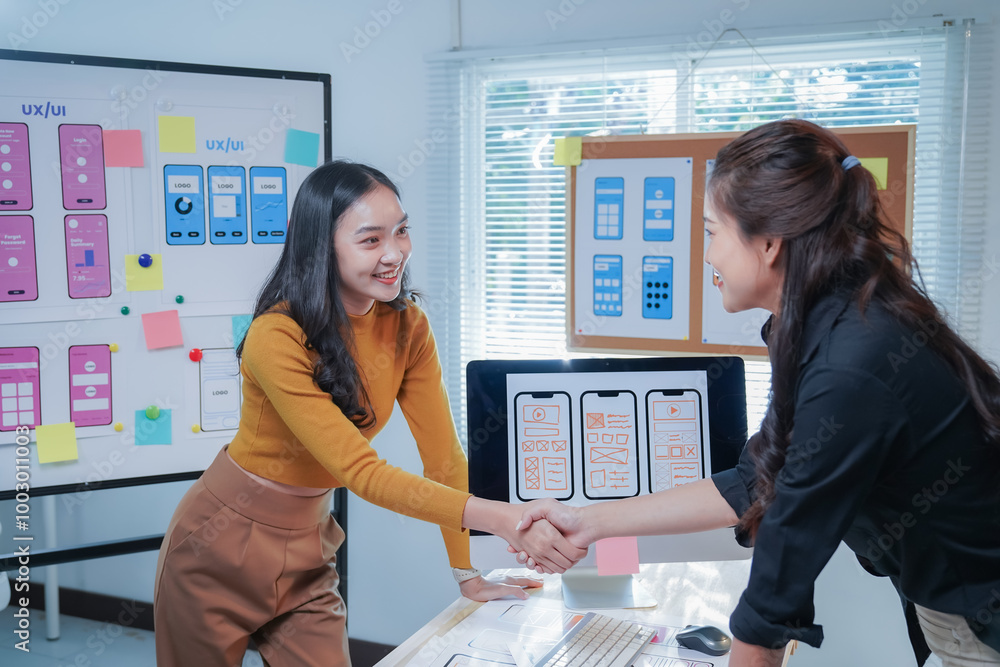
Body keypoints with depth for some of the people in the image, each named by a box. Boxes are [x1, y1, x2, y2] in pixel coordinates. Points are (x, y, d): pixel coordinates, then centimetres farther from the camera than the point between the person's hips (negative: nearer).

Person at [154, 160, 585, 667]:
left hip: (307, 548, 5)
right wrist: (501, 518, -37)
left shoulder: (407, 327, -9)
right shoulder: (277, 337, -28)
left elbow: (442, 453, -6)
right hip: (223, 544, -4)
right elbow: (361, 472, -30)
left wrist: (468, 575, -8)